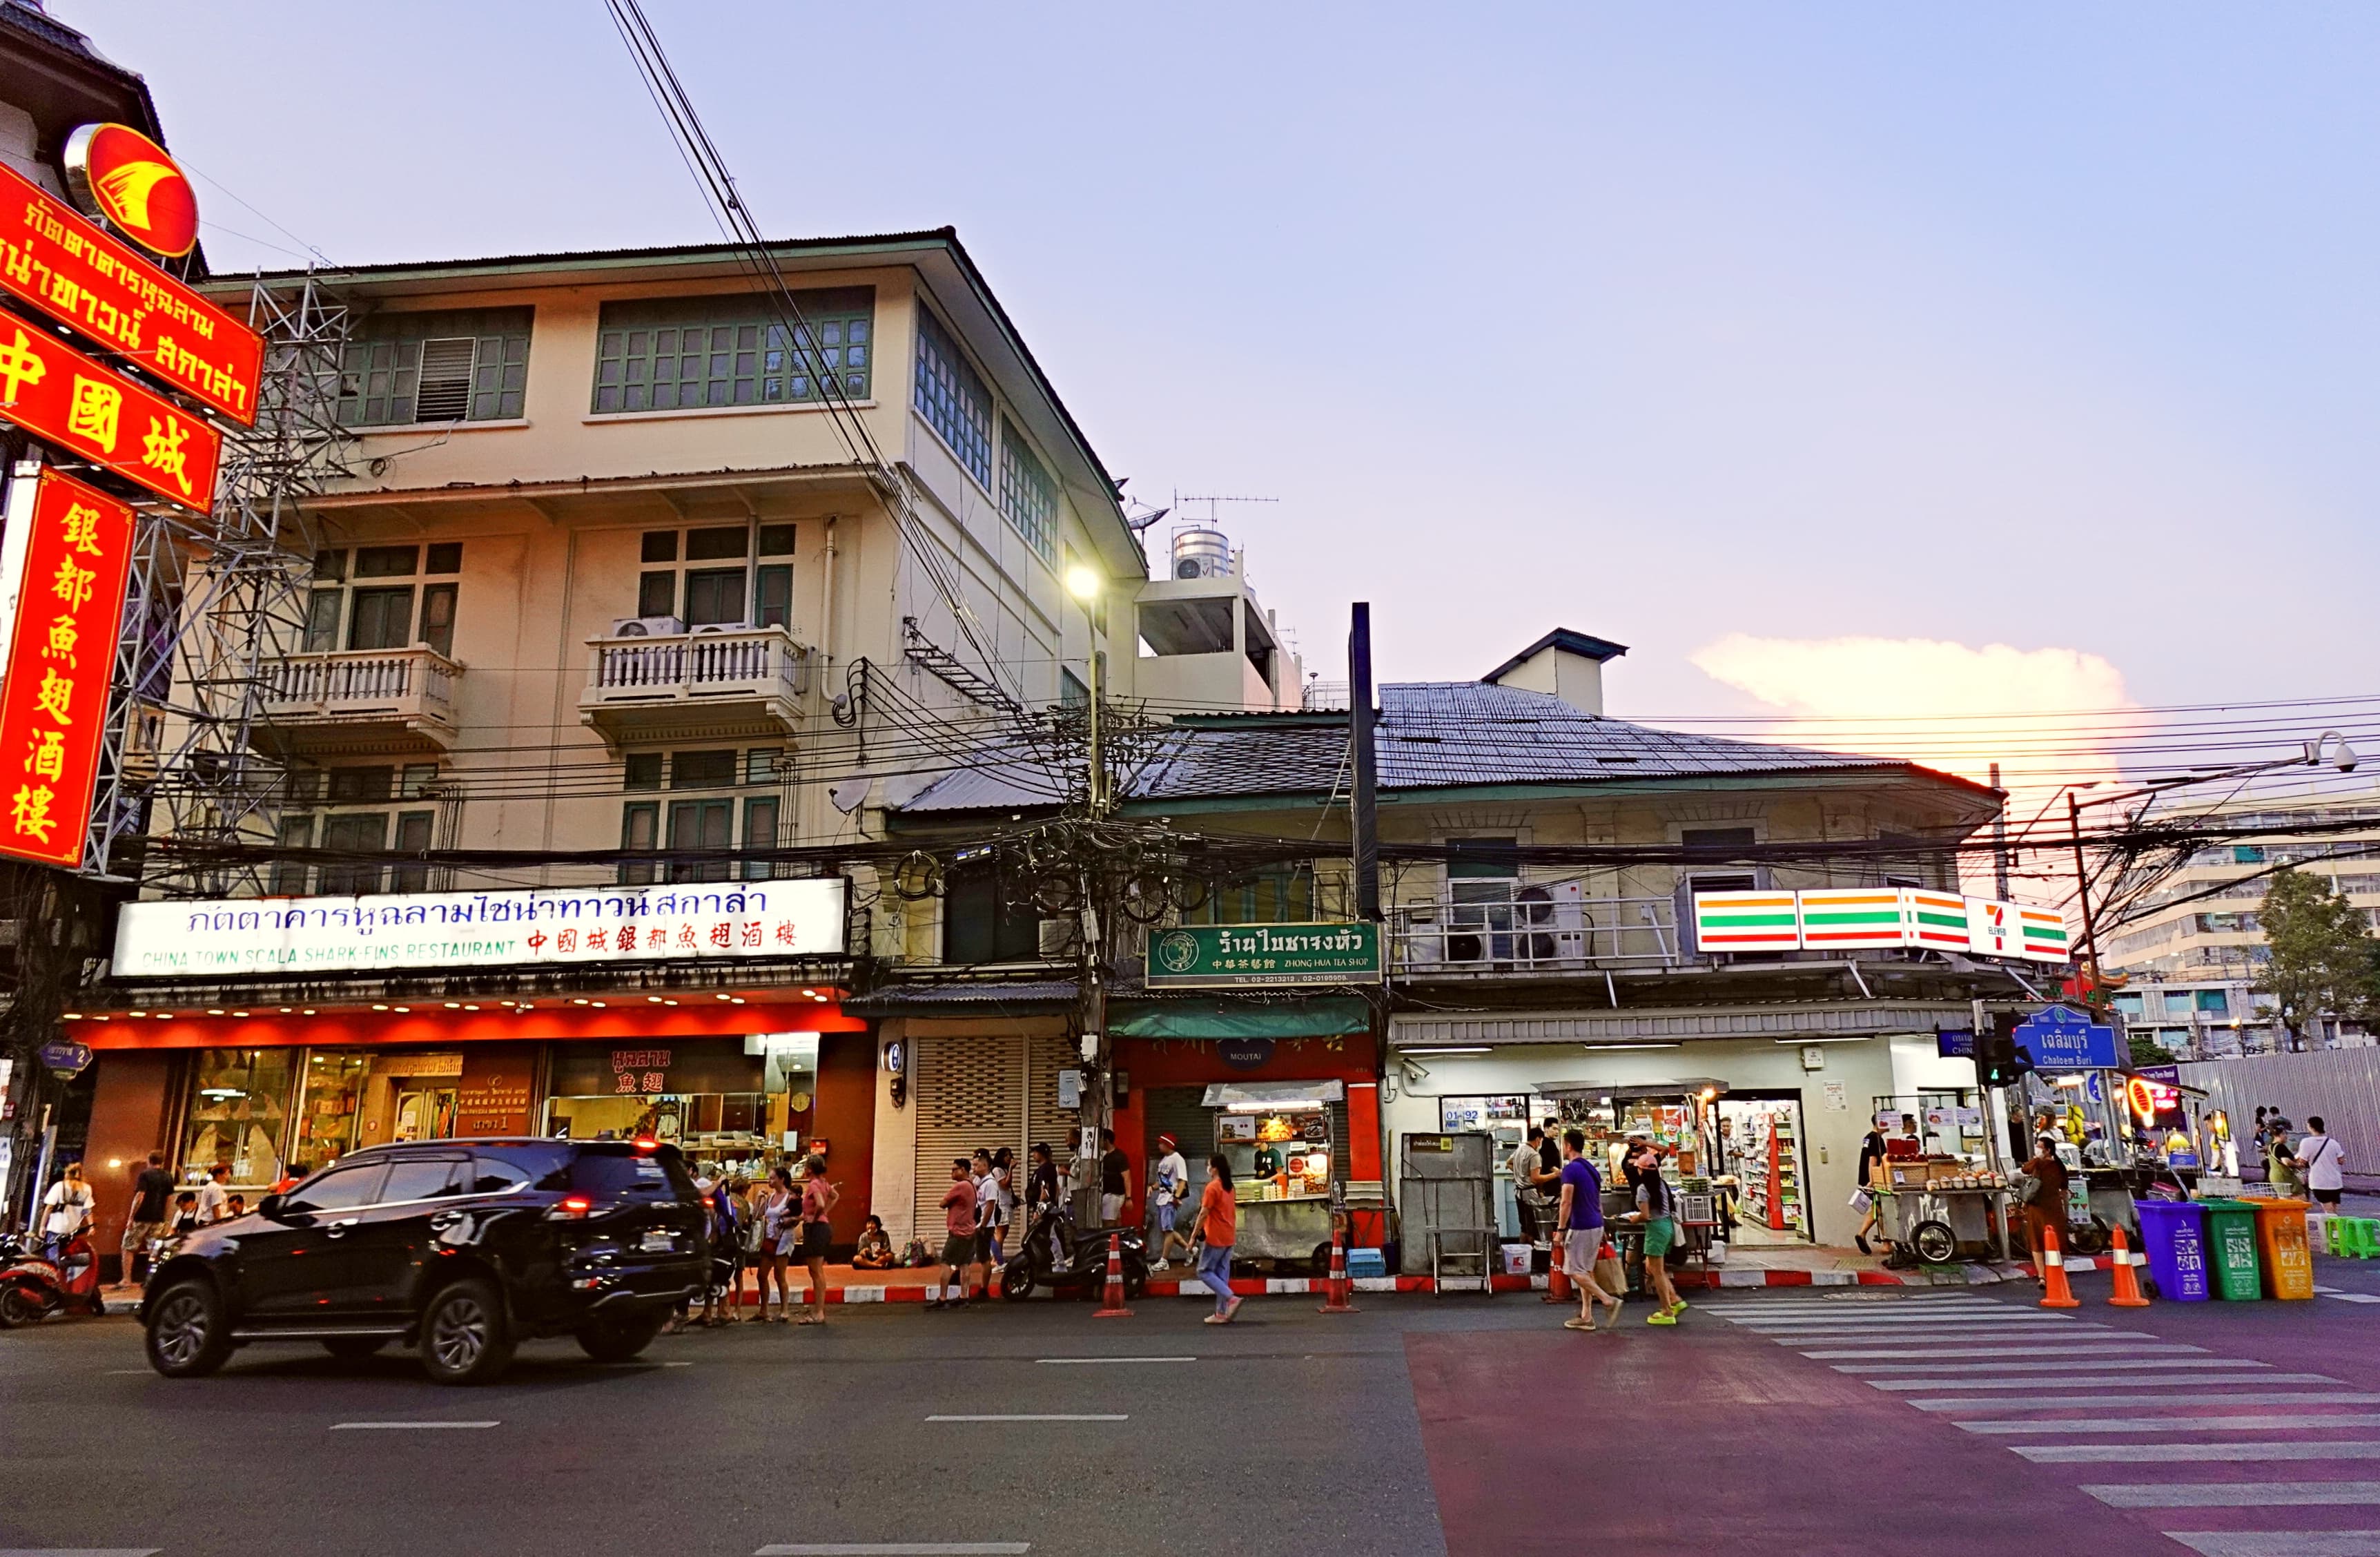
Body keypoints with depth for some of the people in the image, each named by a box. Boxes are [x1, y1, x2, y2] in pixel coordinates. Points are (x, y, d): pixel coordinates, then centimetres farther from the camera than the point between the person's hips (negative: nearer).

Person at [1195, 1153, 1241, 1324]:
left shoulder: (1212, 1187, -14)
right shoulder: (1229, 1187, 11)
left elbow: (1203, 1214, -16)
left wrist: (1194, 1237, -11)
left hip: (1216, 1238, -8)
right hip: (1229, 1237, 8)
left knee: (1205, 1271, 0)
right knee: (1222, 1274, 11)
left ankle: (1231, 1299, -15)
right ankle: (1222, 1313, 10)